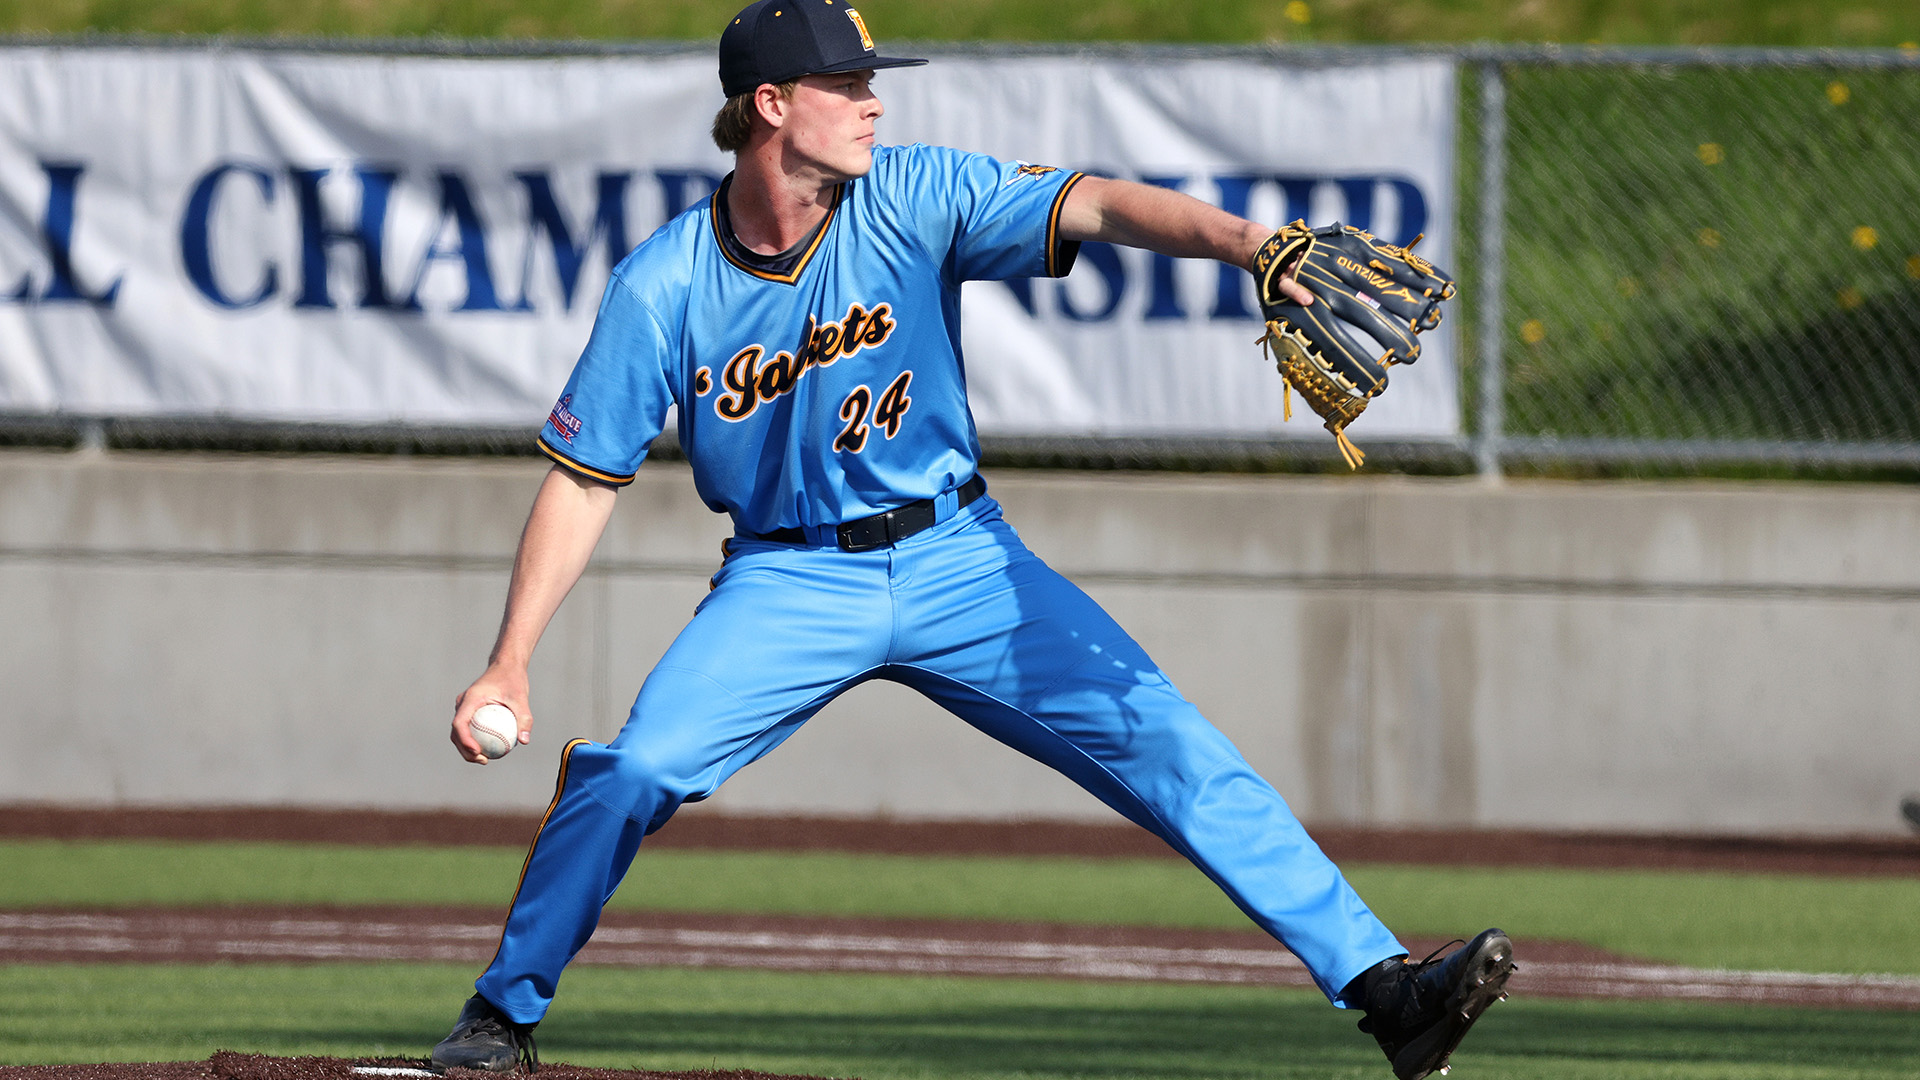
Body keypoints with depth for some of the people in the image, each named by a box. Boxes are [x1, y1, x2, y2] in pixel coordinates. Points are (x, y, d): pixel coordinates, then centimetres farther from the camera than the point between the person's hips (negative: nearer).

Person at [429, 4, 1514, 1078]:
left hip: (958, 558, 1)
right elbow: (586, 479, -6)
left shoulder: (915, 200, -10)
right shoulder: (662, 289, -11)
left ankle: (1377, 978, -11)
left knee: (1166, 743, -10)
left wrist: (1245, 242, -42)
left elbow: (1096, 207, -23)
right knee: (630, 770, -19)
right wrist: (509, 667, -12)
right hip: (791, 579, -1)